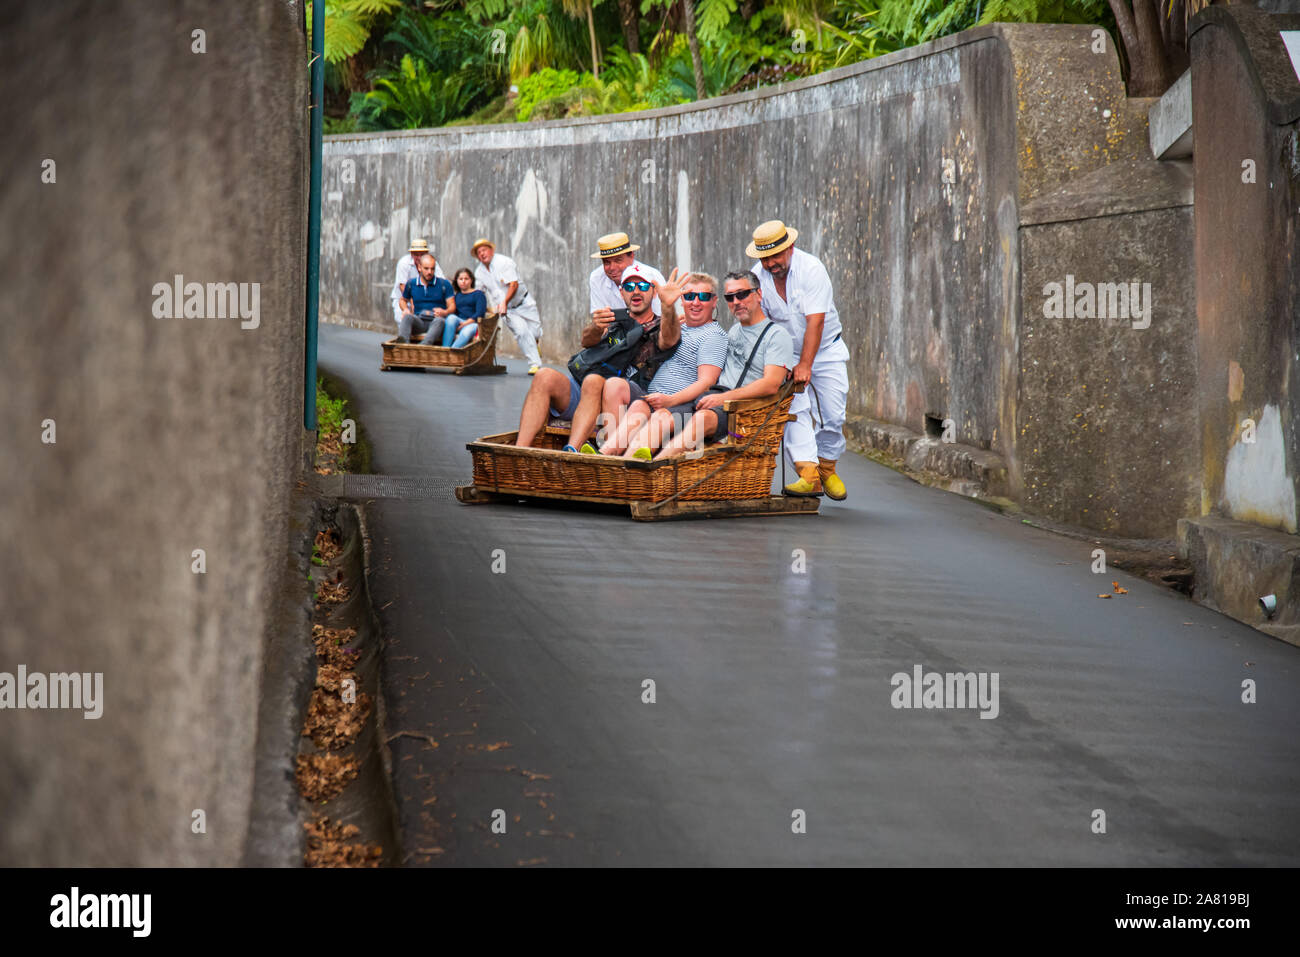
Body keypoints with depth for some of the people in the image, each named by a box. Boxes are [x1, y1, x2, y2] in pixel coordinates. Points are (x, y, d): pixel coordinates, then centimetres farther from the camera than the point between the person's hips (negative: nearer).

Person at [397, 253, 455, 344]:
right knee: (407, 316, -31)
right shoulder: (411, 284, 14)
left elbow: (452, 306, 6)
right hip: (419, 322, 2)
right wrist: (405, 309, 5)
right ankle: (403, 341, -60)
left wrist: (445, 312, -18)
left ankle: (425, 344, -64)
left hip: (435, 321, -2)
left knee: (439, 320, -38)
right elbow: (403, 300, 29)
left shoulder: (444, 284, 8)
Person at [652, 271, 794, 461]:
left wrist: (723, 398, -18)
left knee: (704, 417, -39)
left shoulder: (777, 335, 3)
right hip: (714, 396, 7)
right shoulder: (734, 331, 28)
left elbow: (771, 385, -11)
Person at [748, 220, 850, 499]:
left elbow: (815, 321, -27)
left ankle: (827, 470, 18)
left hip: (826, 350, -2)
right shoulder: (757, 276, -10)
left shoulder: (811, 268, -22)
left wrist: (805, 365, -32)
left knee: (832, 416, -4)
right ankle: (808, 475, -25)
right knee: (795, 410, -17)